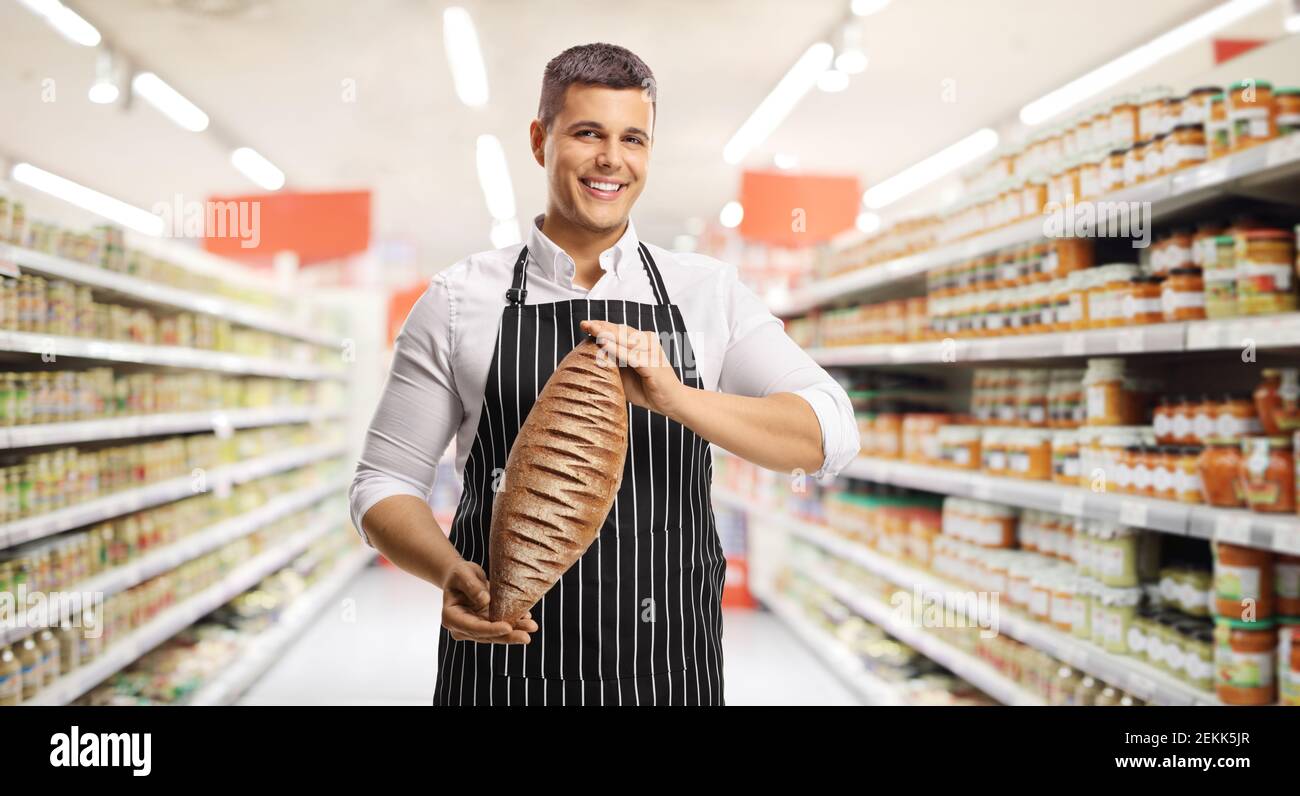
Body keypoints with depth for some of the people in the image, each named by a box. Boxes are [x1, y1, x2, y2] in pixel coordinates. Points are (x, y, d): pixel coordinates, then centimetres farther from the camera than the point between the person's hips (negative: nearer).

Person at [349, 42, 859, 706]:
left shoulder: (708, 293, 0)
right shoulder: (458, 301, -3)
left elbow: (831, 436, -10)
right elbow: (385, 485, 1)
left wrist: (675, 397, -26)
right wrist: (451, 572, -19)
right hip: (502, 666, -1)